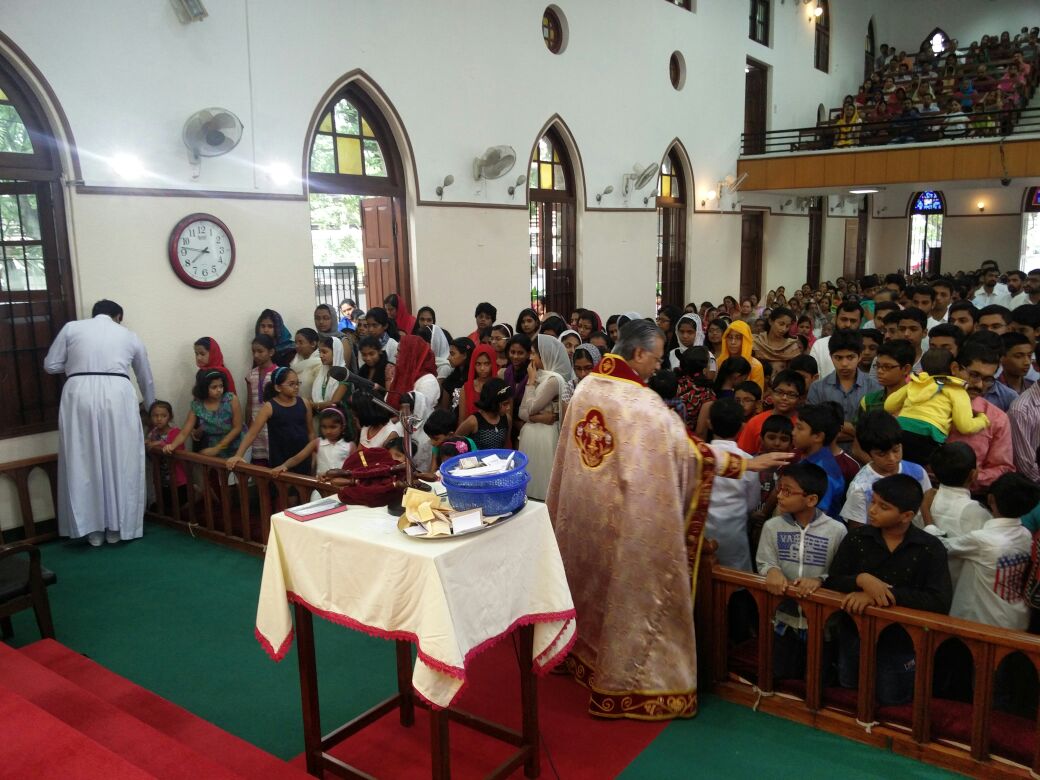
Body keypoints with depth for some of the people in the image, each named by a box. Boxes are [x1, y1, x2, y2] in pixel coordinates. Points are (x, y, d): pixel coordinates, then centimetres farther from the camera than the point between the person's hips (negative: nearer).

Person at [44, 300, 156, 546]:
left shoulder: (72, 327, 16)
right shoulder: (130, 336, 20)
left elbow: (50, 365, 14)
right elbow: (146, 378, 28)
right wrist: (152, 409, 42)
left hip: (80, 395, 0)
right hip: (118, 395, 0)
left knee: (84, 462, 8)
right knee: (120, 462, 9)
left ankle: (93, 530, 13)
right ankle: (116, 528, 15)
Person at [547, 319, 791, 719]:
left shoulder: (585, 387, 0)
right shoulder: (641, 401, -21)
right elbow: (687, 448, -16)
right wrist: (748, 463, -6)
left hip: (581, 511, 8)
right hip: (623, 518, -8)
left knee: (591, 586, 24)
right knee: (630, 595, 7)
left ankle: (583, 656, 41)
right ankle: (623, 683, 19)